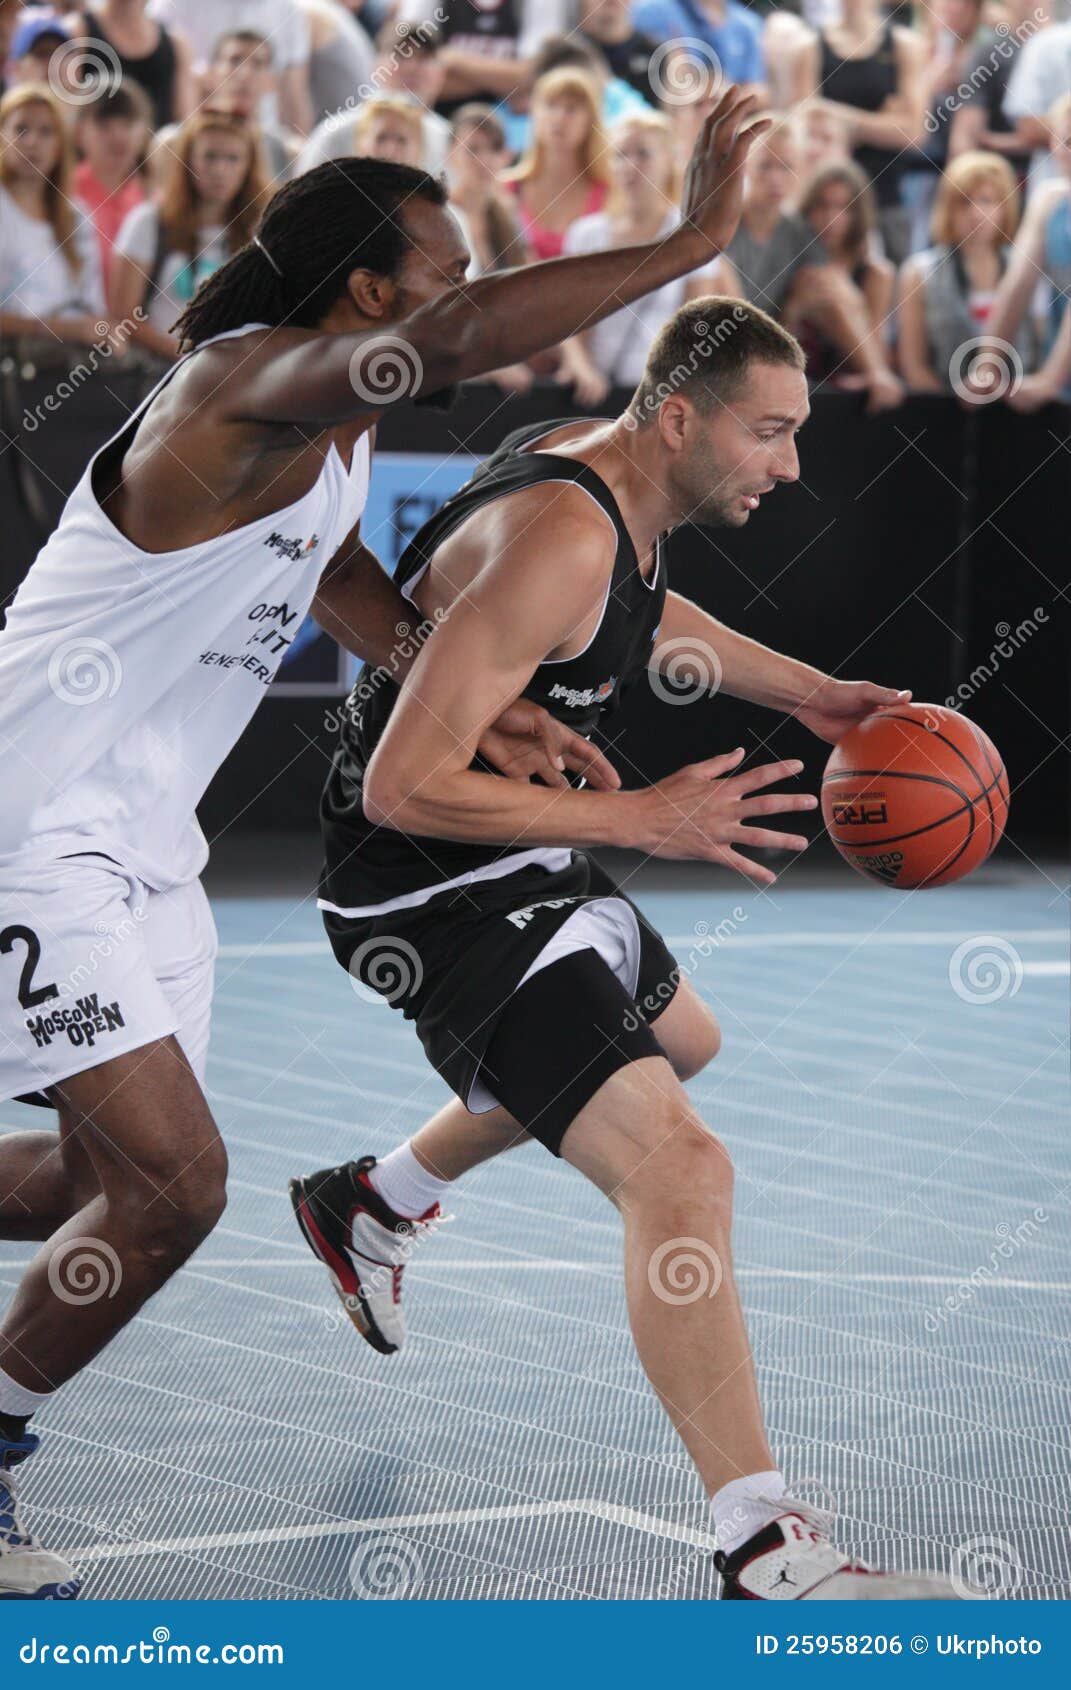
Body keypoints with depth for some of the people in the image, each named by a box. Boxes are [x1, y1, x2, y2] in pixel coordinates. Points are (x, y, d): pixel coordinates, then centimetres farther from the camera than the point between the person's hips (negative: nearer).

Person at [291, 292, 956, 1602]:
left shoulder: (605, 470, 1)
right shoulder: (557, 540, -29)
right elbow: (406, 788, -32)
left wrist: (805, 692, 17)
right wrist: (644, 820, -27)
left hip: (516, 849, 11)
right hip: (437, 891, -11)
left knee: (675, 1040, 36)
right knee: (678, 1169, -23)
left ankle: (373, 1204, 50)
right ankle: (768, 1559, -20)